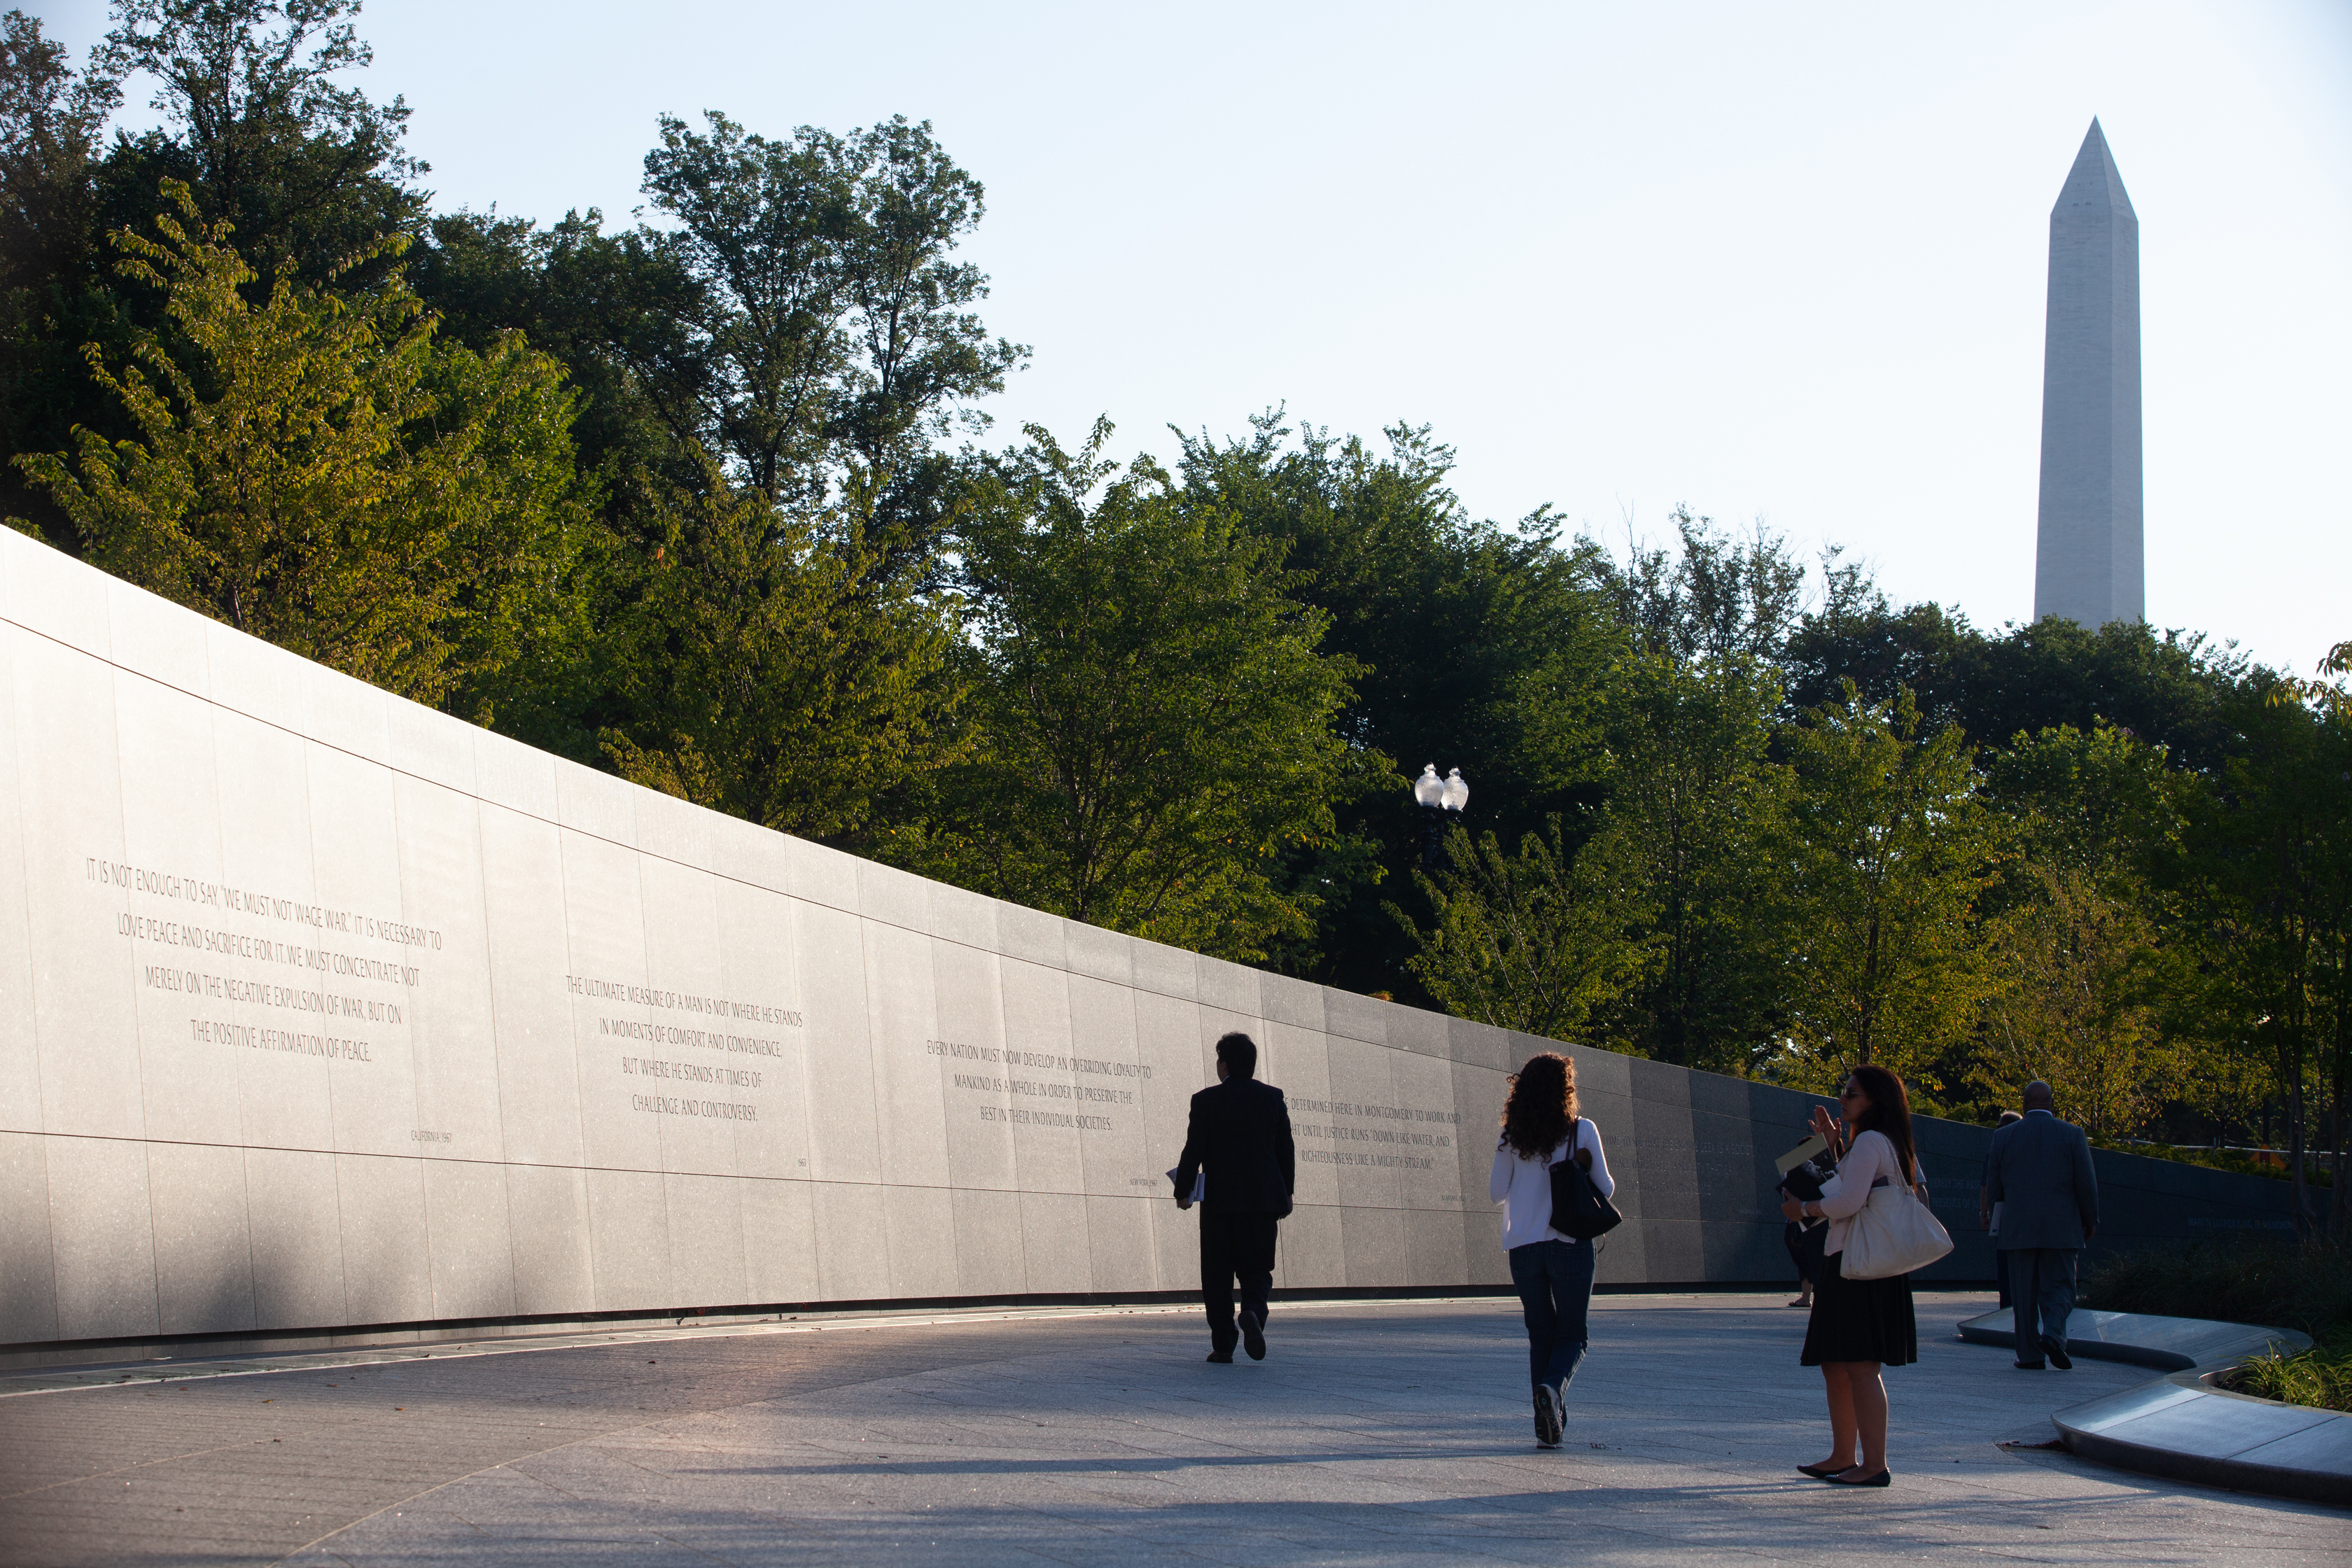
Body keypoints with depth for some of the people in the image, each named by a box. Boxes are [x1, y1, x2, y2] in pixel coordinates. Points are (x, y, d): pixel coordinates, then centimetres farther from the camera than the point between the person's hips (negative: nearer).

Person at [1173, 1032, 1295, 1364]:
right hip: (1264, 1199, 2)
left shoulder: (1206, 1100, -4)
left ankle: (1223, 1346, 3)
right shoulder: (1273, 1097, 4)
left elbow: (1194, 1150, -5)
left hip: (1220, 1200, -2)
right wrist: (1286, 1193, 16)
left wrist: (1183, 1192, 7)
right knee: (1256, 1268, 8)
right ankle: (1253, 1310, -24)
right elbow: (1286, 1149, 7)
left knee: (1218, 1274, 6)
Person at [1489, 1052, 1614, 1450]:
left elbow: (1497, 1192, 6)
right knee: (1571, 1335, 7)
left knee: (1540, 1334, 14)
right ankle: (1553, 1387, -23)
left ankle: (1548, 1419, 7)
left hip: (1523, 1248, 2)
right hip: (1571, 1246, -2)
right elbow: (1604, 1189, 0)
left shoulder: (1512, 1138, 2)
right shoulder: (1582, 1131, -4)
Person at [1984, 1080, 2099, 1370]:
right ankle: (2053, 1334, -19)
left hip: (2017, 1229, 1)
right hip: (2060, 1229, -1)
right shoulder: (2072, 1134, -2)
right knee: (2059, 1289, 5)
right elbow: (2087, 1184, -2)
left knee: (2024, 1295, 7)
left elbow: (1993, 1191, 5)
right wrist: (2090, 1221, 13)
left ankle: (2030, 1355, 5)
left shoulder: (2003, 1137, 1)